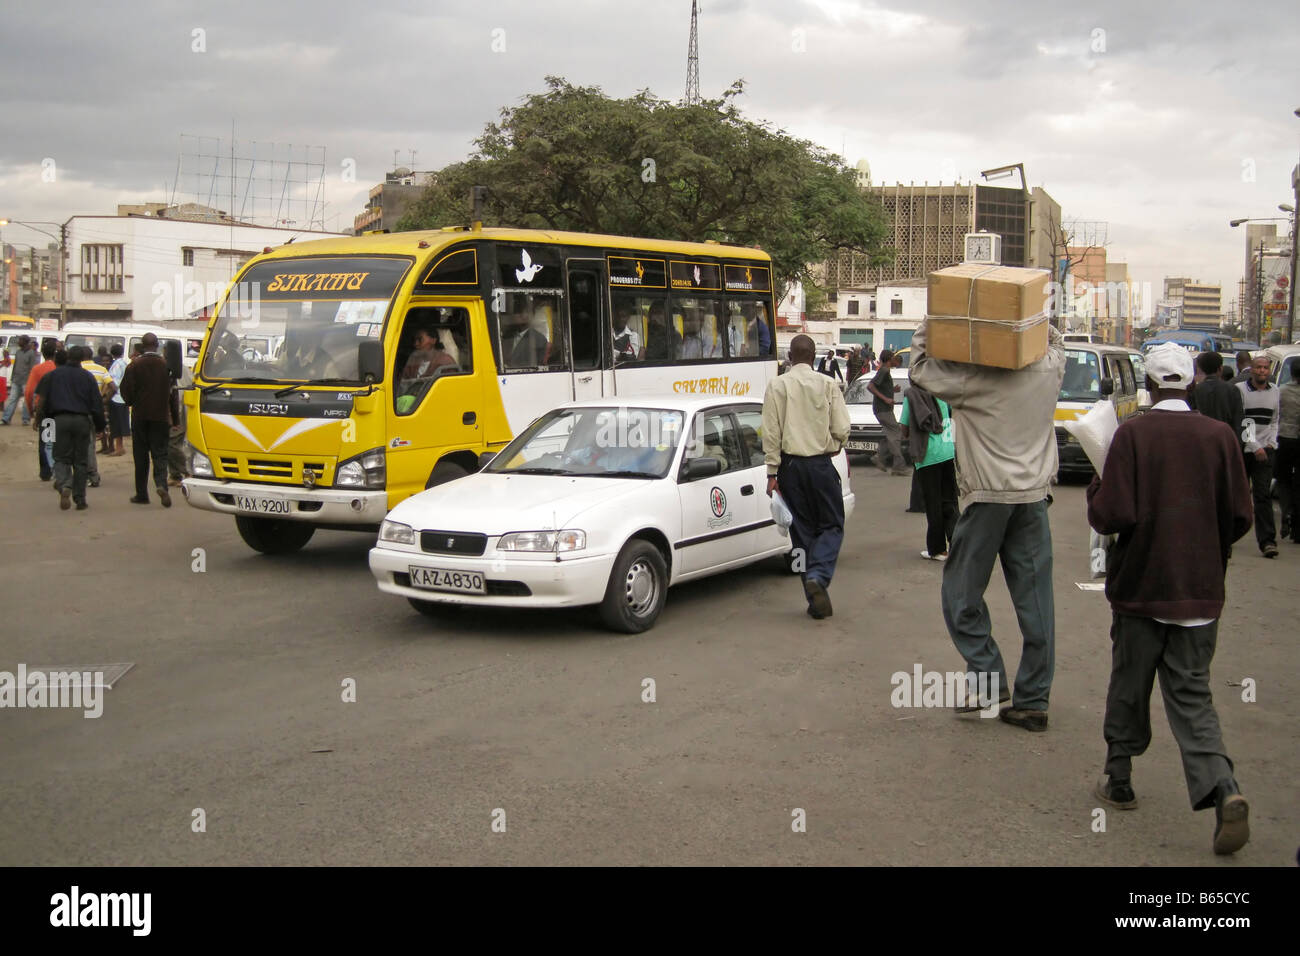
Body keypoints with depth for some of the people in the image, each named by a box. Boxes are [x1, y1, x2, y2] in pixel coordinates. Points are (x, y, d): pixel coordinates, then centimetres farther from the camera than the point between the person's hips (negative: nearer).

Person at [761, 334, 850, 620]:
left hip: (791, 465, 1)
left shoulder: (776, 386, -2)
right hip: (821, 464, -1)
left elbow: (771, 433, -5)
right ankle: (817, 577, -17)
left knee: (802, 531, 9)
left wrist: (772, 471, -2)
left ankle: (815, 599, 10)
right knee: (832, 525, 9)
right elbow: (842, 429, -4)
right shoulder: (827, 385, -3)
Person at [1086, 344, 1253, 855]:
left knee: (1128, 688, 15)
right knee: (1192, 695, 7)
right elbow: (1239, 518, -2)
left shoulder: (1132, 435, -13)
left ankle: (1119, 781, 26)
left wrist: (1096, 486, 3)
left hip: (1140, 587, -2)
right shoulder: (1221, 436, -4)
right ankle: (1222, 790, -11)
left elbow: (1111, 516, -17)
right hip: (1200, 591, 2)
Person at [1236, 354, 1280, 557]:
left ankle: (1267, 540, -10)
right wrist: (1255, 447, -14)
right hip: (1241, 449, -2)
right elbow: (1238, 422, -10)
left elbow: (1274, 421, 20)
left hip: (1265, 450, 2)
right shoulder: (1239, 389, -6)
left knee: (1263, 494, -6)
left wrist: (1271, 443, 5)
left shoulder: (1275, 391, 10)